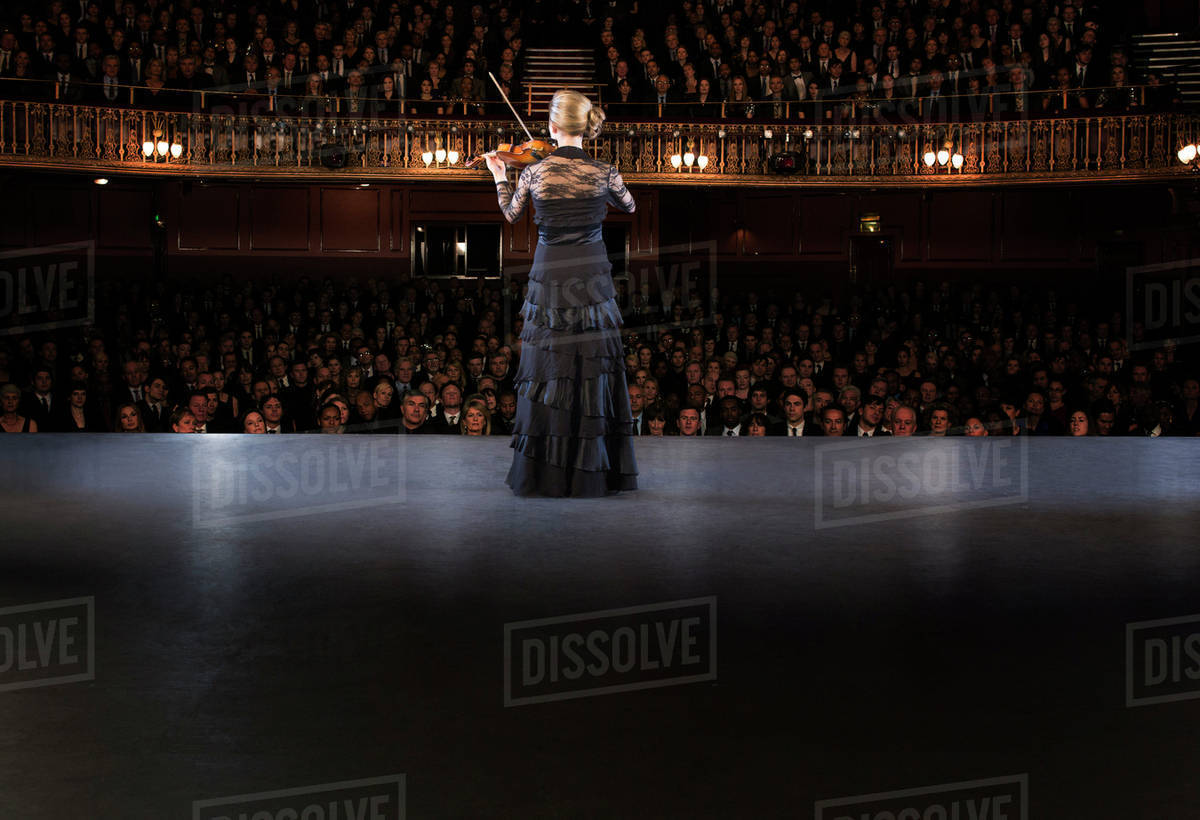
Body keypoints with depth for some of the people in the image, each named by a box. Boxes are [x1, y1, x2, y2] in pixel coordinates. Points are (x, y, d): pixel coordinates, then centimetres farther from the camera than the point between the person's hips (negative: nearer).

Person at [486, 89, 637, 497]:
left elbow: (511, 214, 12)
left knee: (547, 371, 7)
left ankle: (541, 472, 11)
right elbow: (629, 206, 14)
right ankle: (595, 470, 12)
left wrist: (499, 175, 26)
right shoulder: (604, 173, -7)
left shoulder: (532, 173, -8)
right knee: (594, 369, 7)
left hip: (549, 277, 0)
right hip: (592, 276, 0)